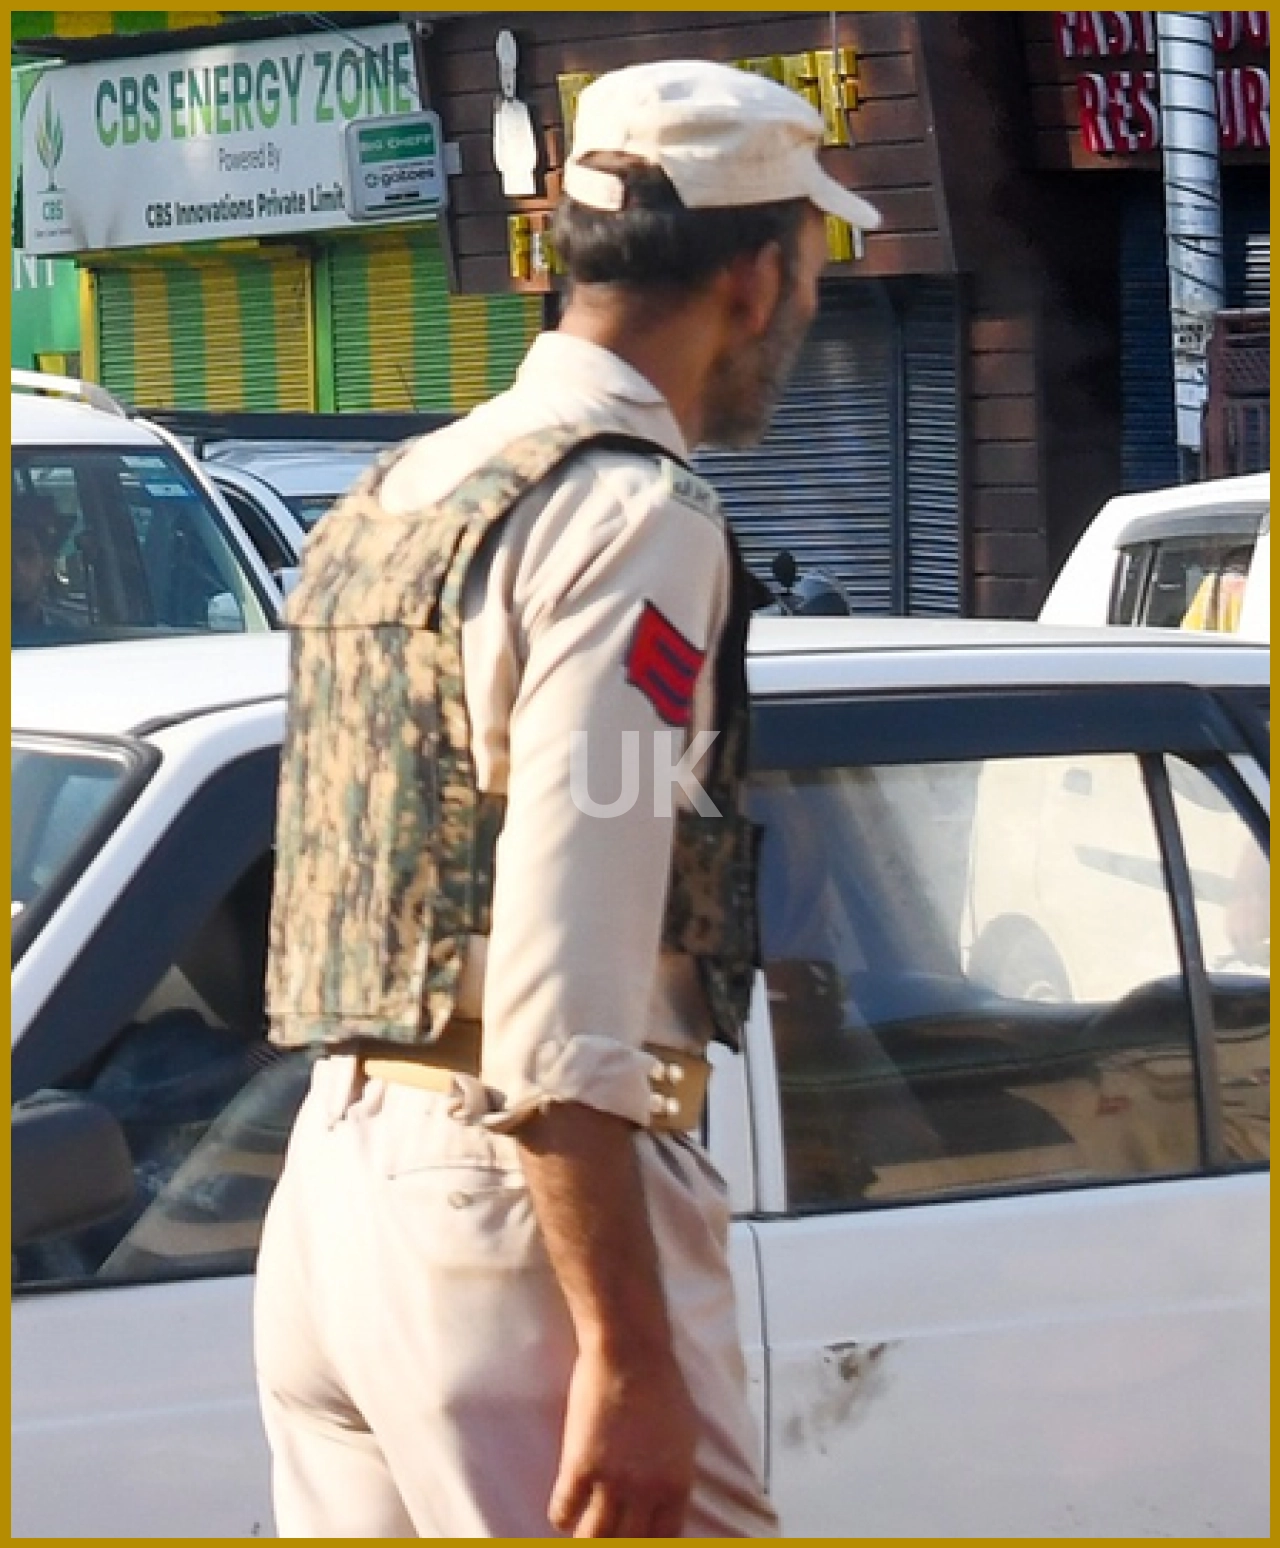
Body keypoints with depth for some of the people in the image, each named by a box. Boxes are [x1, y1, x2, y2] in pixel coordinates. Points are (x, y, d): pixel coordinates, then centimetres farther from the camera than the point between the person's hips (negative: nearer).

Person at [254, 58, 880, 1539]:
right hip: (509, 1203, -9)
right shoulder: (632, 516, -11)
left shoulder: (382, 503, 16)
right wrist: (630, 1359, -20)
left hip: (326, 1192, 9)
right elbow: (564, 1015, -20)